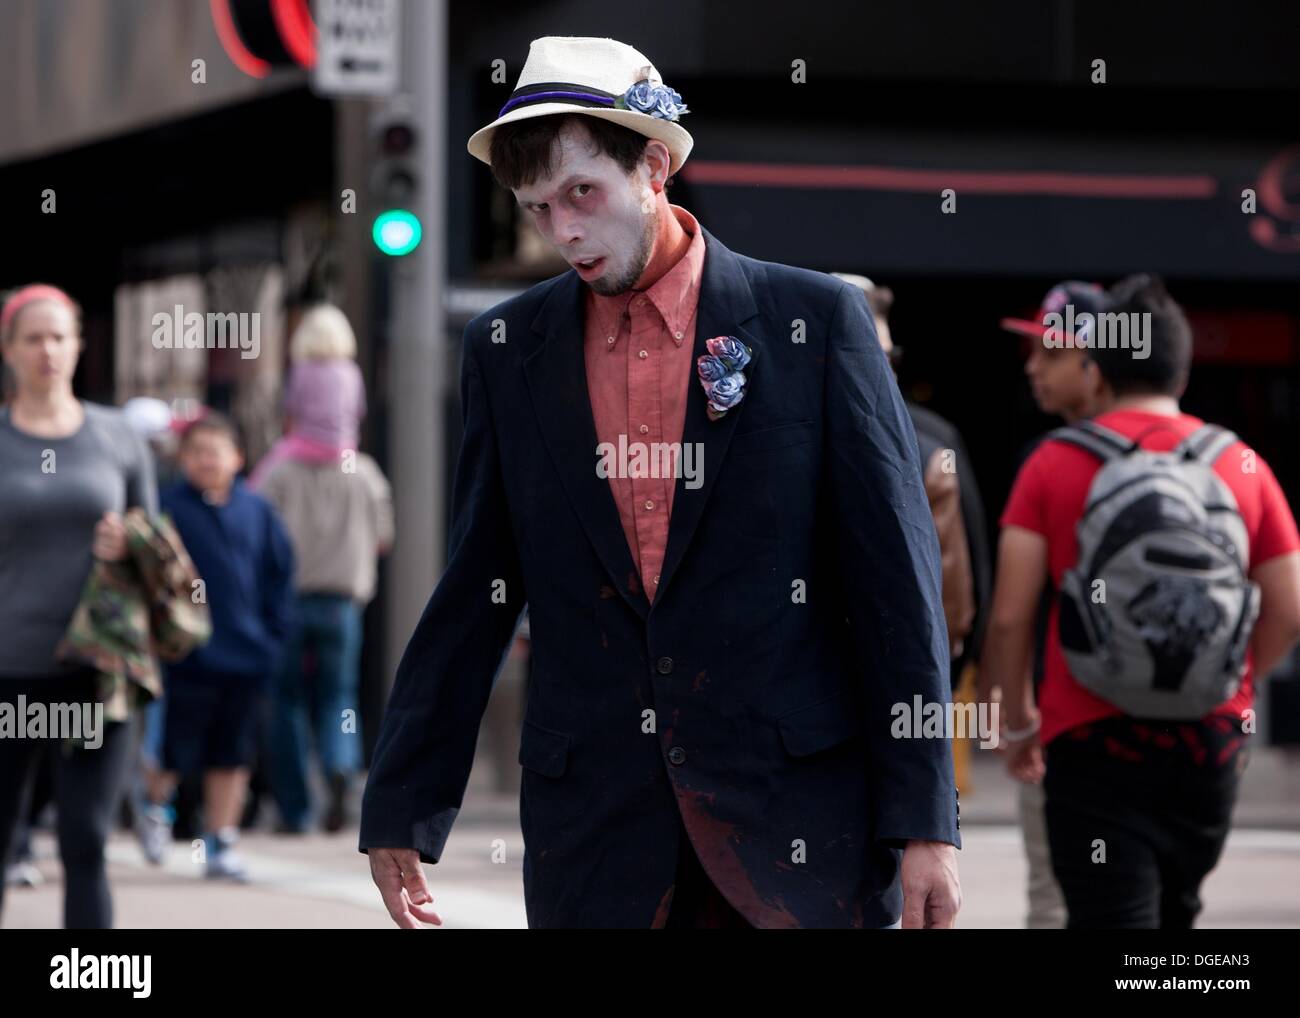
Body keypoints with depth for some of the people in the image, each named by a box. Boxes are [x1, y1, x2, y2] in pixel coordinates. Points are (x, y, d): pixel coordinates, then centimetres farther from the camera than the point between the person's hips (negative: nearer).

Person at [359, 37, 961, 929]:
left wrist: (923, 819, -6)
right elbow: (473, 594, 11)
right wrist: (400, 811, 8)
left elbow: (896, 579, -1)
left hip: (797, 809, -2)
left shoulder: (816, 320, 0)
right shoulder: (506, 349, 9)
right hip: (591, 829, 2)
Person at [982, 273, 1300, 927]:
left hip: (1091, 743, -3)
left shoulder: (1056, 464, -5)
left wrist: (1017, 721, 6)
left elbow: (1009, 618, -9)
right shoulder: (1242, 467, 1)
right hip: (1211, 745, 3)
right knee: (1174, 912, 23)